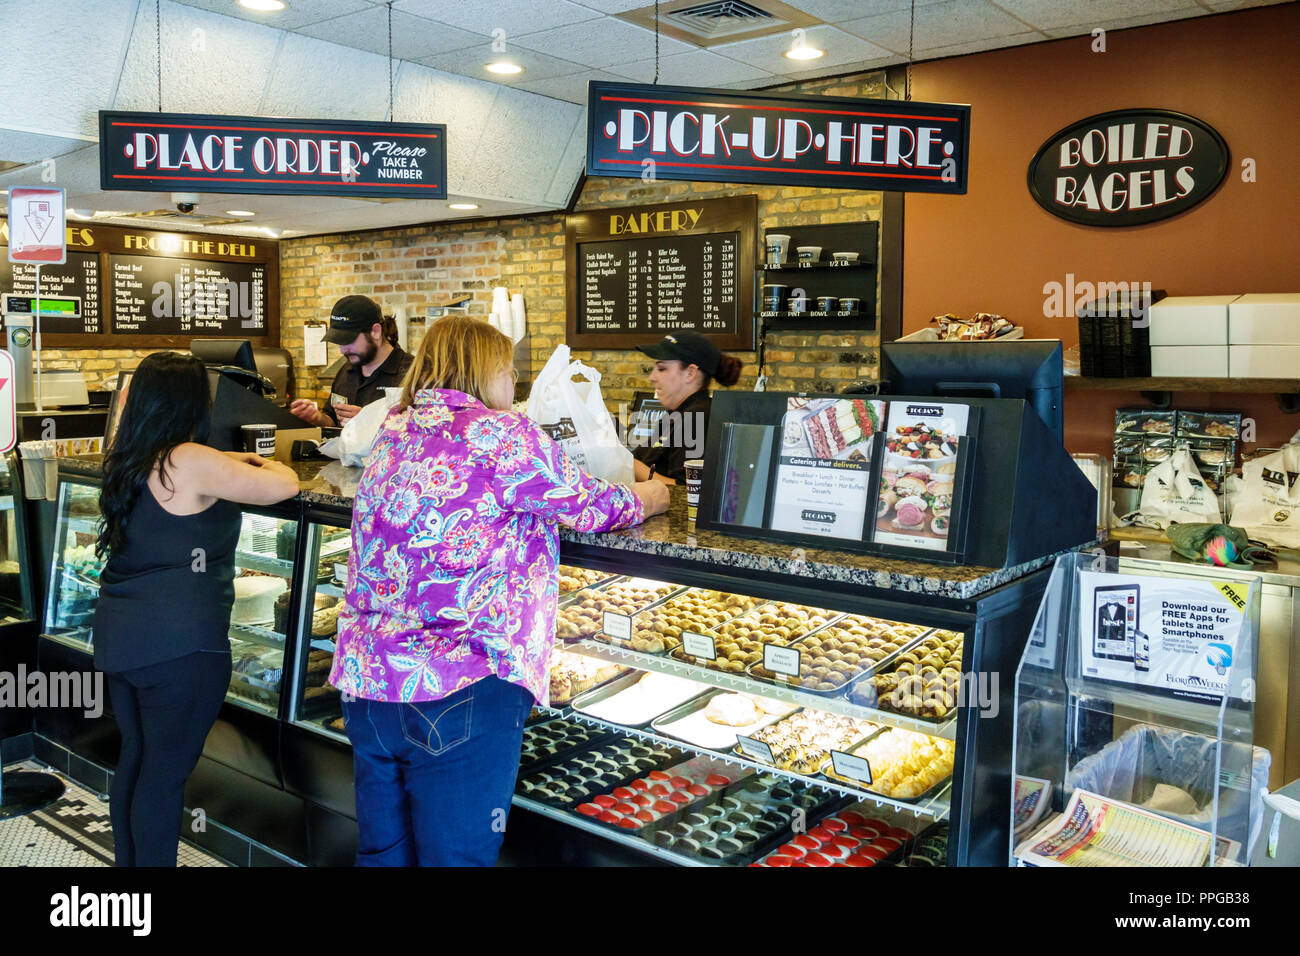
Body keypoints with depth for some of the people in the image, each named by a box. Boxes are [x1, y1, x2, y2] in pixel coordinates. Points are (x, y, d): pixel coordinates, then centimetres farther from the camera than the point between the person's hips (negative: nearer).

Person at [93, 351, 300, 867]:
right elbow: (284, 486, -15)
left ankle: (126, 860, 34)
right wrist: (267, 465, 6)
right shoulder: (192, 463, -17)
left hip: (118, 634, 9)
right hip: (177, 643, -9)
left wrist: (233, 461, 21)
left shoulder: (127, 459, 8)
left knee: (135, 757, 21)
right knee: (165, 772, 2)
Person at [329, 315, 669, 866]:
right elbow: (592, 506, -1)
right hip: (462, 692, -7)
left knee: (383, 852, 19)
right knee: (457, 853, 6)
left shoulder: (393, 433, 11)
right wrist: (648, 498, 20)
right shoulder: (500, 434, -11)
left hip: (366, 682, 8)